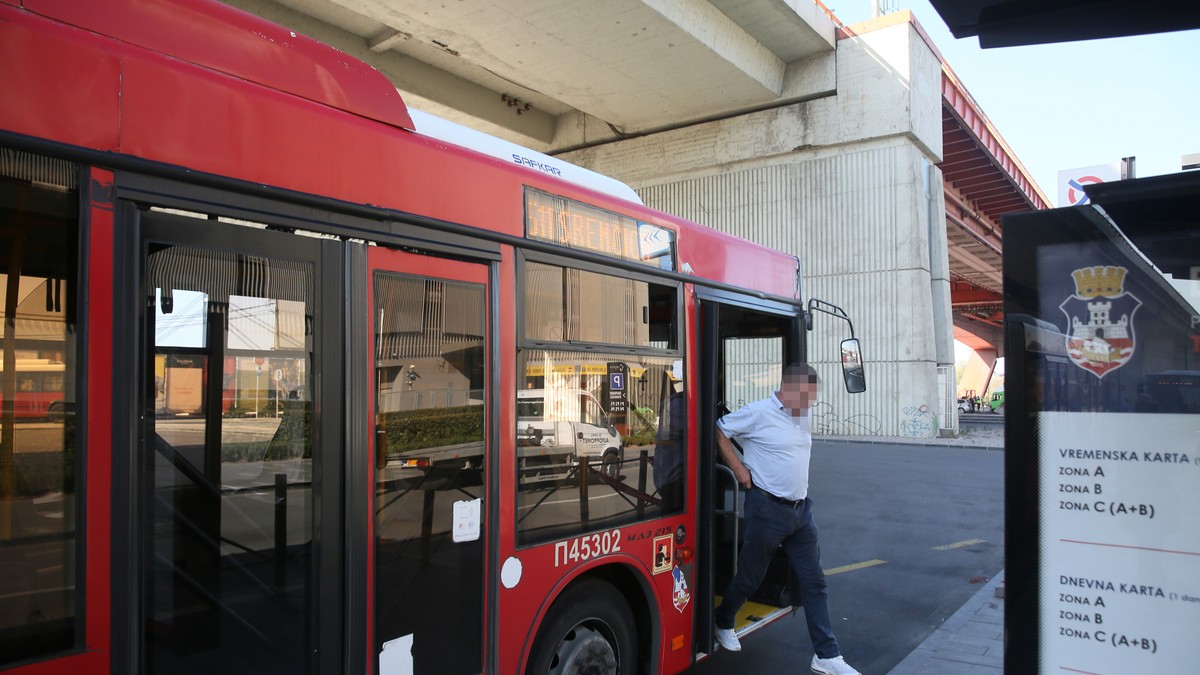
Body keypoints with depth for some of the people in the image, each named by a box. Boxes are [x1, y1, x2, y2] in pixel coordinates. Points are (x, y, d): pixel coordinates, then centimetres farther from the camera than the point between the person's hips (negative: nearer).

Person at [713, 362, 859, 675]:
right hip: (768, 508, -7)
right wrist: (739, 468, -10)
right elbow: (718, 430, -8)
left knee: (814, 582, 7)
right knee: (750, 577, 8)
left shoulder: (802, 418, 10)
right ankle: (723, 623, 34)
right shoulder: (758, 413, -13)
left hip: (800, 509, 7)